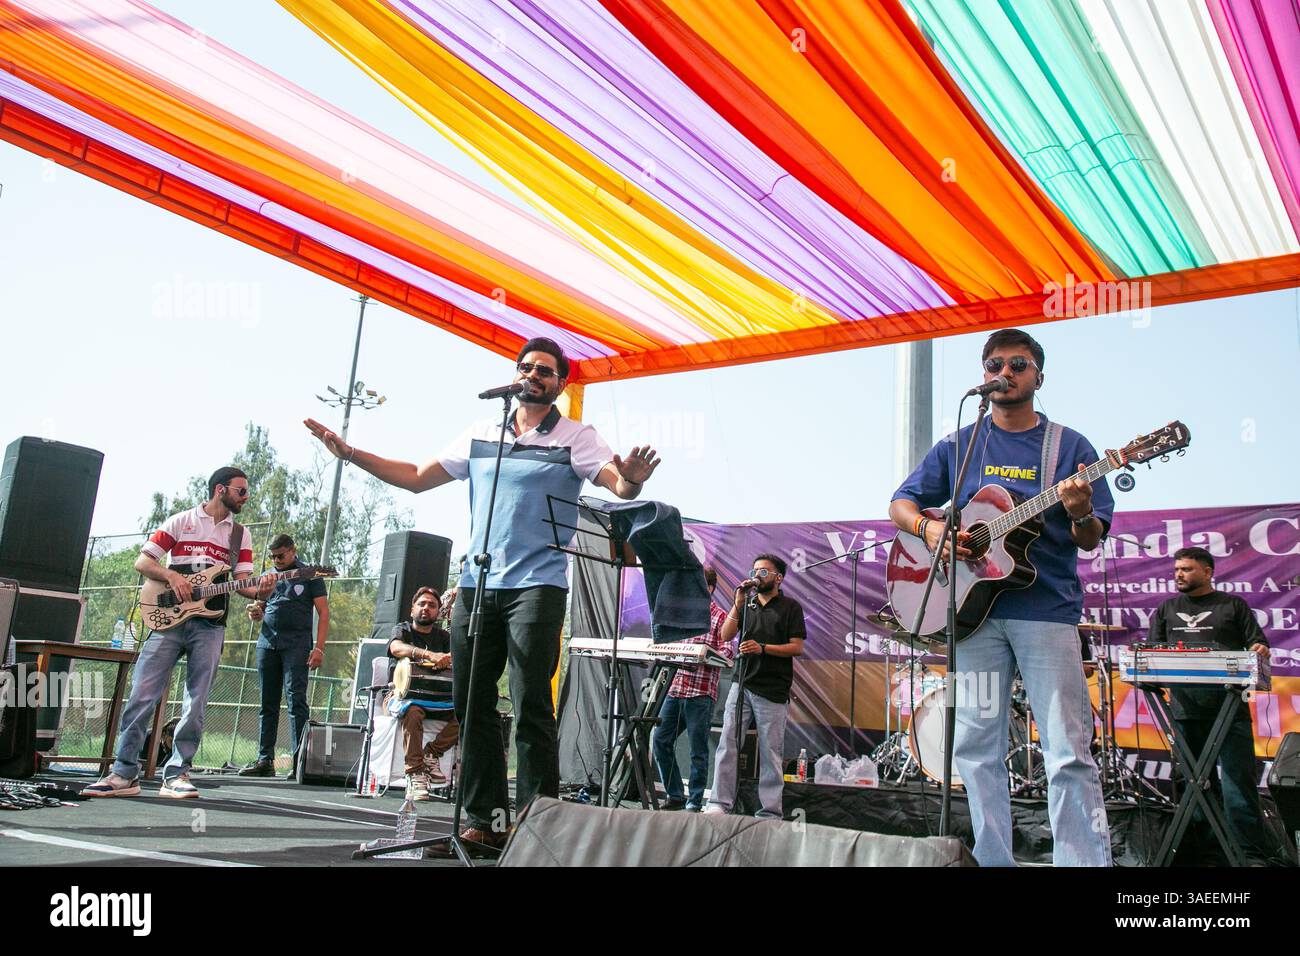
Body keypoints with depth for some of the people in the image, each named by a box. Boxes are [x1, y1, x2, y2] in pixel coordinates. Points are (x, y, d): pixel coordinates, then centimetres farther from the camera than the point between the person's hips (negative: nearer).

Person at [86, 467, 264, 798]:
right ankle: (124, 772, 2)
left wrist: (259, 591, -15)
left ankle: (176, 773, 5)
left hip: (210, 624, 2)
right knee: (143, 694, -6)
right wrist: (171, 576, -12)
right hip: (169, 617, -2)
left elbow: (241, 581, 7)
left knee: (196, 702, -2)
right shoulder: (181, 521, 9)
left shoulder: (240, 534, 15)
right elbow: (142, 561, 6)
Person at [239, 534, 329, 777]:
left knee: (296, 698, -12)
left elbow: (323, 613, 0)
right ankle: (265, 759, 12)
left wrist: (319, 648, -10)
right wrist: (255, 613, -1)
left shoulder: (310, 575, 5)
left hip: (296, 644, -5)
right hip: (267, 643, 5)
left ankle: (300, 760, -13)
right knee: (267, 703, 7)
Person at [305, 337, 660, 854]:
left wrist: (633, 481, -37)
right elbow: (417, 477, 18)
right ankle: (485, 820, 15)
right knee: (472, 705, 6)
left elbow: (620, 485, -12)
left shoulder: (575, 437, 2)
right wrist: (350, 453, 11)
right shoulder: (481, 434, 15)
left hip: (537, 586, -5)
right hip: (476, 586, 5)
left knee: (531, 709, -8)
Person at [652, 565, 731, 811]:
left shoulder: (720, 618, -2)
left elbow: (726, 652, -11)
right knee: (661, 740, 5)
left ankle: (695, 802, 10)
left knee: (698, 749, 1)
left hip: (701, 692, -6)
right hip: (675, 687, 6)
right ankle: (675, 795, 16)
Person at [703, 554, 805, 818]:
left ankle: (770, 812, 6)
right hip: (741, 684, 4)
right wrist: (738, 605, -5)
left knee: (771, 752, -1)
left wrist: (763, 648, -14)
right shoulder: (747, 604, 17)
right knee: (727, 743, -6)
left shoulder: (790, 607, 5)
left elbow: (797, 647, -3)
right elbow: (726, 636, 5)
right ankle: (719, 803, -4)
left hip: (772, 690, -3)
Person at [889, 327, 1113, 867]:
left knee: (1069, 753, -5)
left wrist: (1081, 515, -19)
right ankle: (993, 860, 16)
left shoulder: (1069, 446, 7)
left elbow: (1091, 540, 4)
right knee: (976, 749, 5)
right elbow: (901, 504, 14)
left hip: (1047, 610, -2)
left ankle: (1087, 860, 3)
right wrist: (929, 528, -7)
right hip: (976, 609, 2)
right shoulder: (959, 446, 12)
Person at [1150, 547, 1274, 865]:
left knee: (1238, 778, -8)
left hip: (1228, 707, -3)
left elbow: (1257, 643, 8)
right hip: (1184, 706, 3)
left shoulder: (1233, 605, 14)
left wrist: (1259, 650, -15)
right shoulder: (1167, 609, 20)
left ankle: (1252, 853, -7)